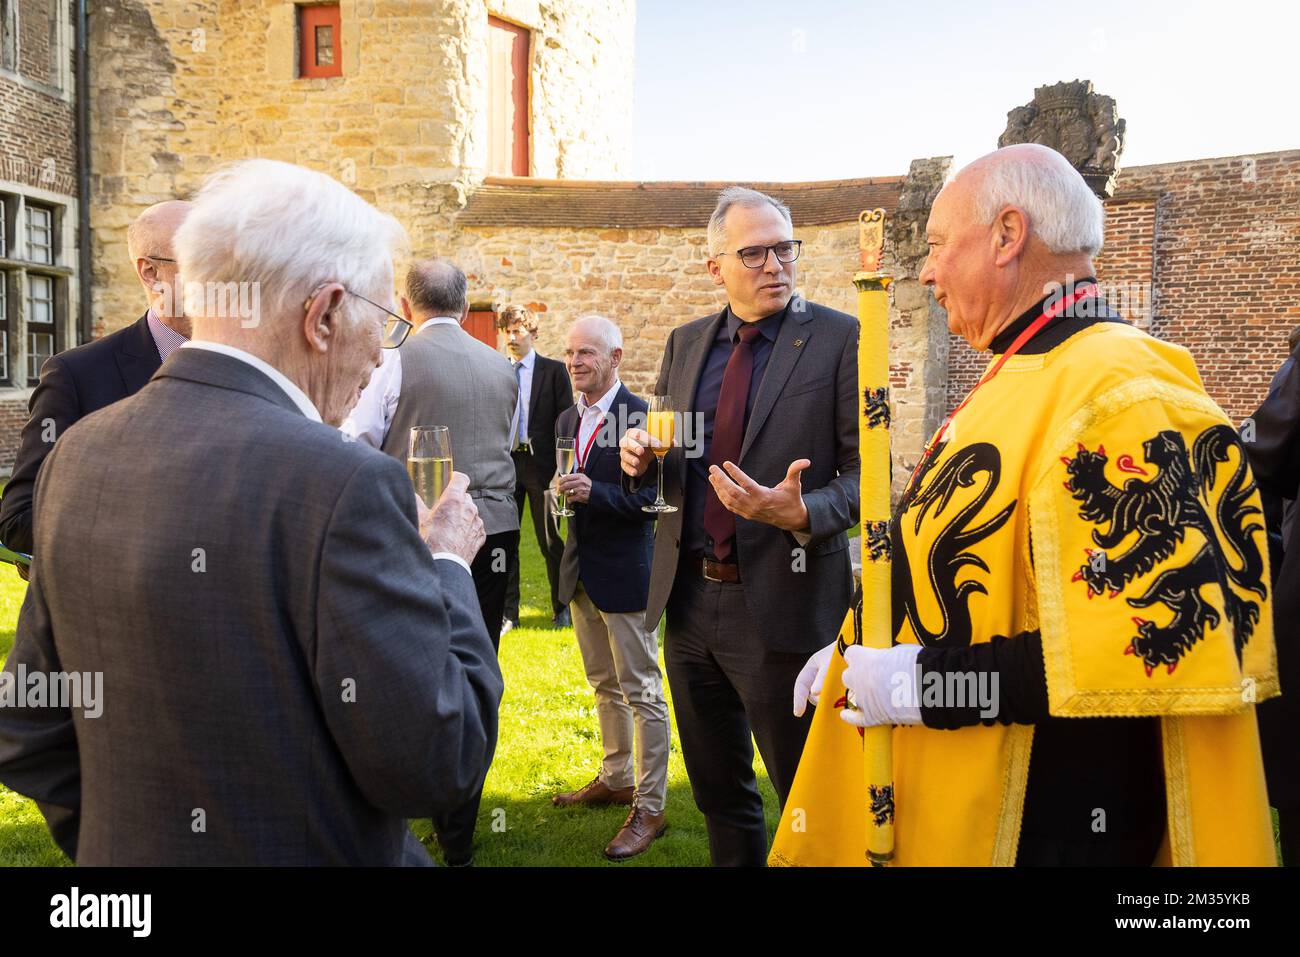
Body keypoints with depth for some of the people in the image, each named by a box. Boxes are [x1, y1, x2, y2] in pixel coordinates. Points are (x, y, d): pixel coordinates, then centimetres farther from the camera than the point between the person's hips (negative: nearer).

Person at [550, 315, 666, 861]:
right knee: (604, 686, 20)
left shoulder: (640, 417, -15)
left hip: (624, 572, -8)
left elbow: (651, 498, -19)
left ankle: (650, 807, 9)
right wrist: (560, 493, 0)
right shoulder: (567, 420, 10)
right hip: (582, 571, 8)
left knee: (641, 692, 1)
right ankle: (615, 779, 36)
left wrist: (594, 492, -29)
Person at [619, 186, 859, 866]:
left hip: (781, 604, -5)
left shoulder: (838, 339, -7)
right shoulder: (685, 344, 9)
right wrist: (640, 458, -6)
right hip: (689, 599, 5)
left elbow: (865, 474, -9)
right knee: (718, 792, 20)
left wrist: (802, 515, -28)